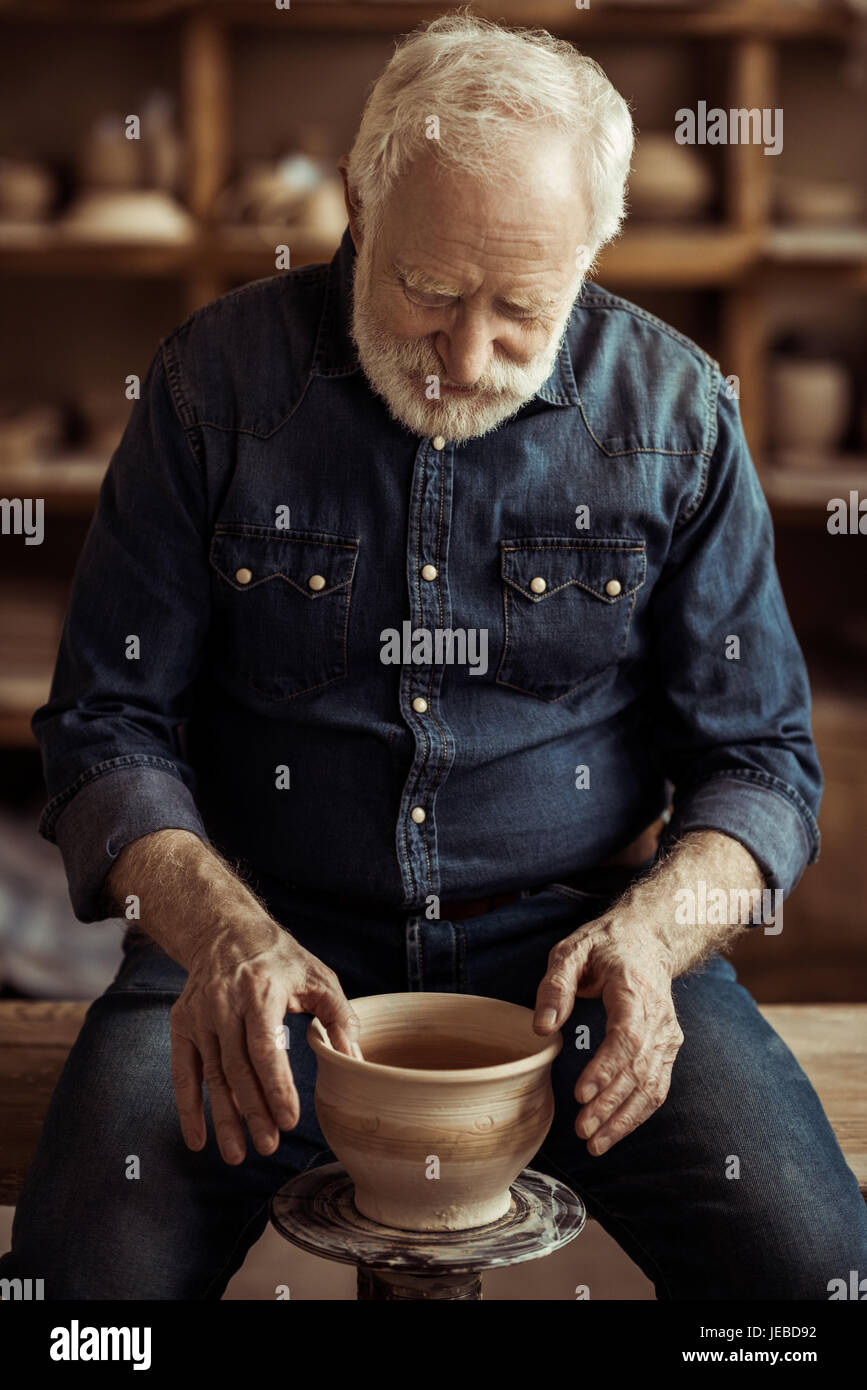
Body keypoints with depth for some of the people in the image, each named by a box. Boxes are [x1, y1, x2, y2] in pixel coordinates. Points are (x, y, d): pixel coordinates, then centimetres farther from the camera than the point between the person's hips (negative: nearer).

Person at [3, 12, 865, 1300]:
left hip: (569, 937, 1)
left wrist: (644, 933, -17)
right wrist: (225, 934, -19)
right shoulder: (220, 376, -2)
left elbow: (761, 757, 4)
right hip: (267, 932, -1)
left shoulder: (677, 411, 1)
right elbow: (105, 725, 1)